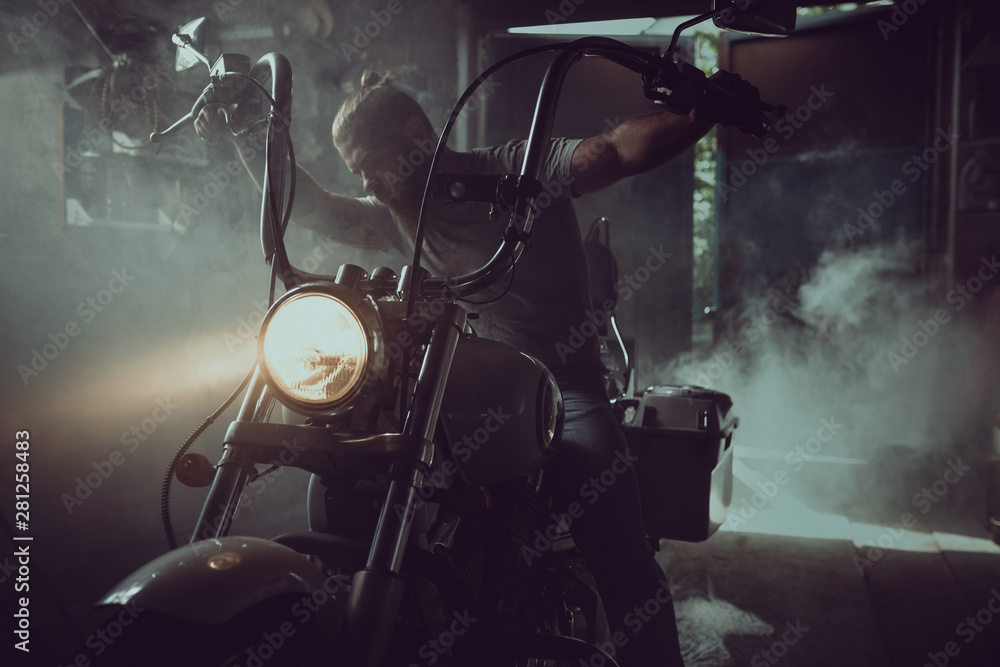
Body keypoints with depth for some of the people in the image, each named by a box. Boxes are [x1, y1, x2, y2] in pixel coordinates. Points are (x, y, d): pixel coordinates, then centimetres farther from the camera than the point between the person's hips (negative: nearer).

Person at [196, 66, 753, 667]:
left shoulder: (518, 170, -4)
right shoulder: (401, 215, 14)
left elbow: (617, 151, -17)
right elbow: (312, 208, 15)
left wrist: (698, 114, -33)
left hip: (563, 389, -5)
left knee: (623, 565, -21)